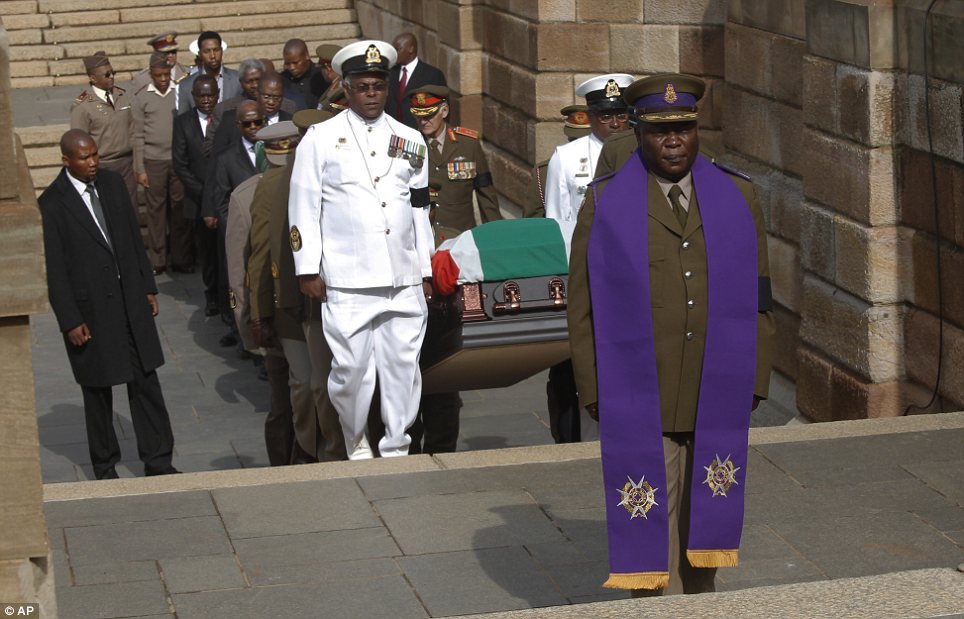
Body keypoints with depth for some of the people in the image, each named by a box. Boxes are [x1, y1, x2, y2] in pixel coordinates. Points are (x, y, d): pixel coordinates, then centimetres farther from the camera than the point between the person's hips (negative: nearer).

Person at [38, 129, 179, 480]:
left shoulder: (112, 183, 3)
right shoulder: (52, 205, -13)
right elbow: (53, 270, -11)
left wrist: (147, 287, 11)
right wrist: (70, 322, -12)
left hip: (131, 302, 4)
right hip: (90, 310, -4)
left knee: (146, 383, 5)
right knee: (97, 391, 10)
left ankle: (157, 462, 12)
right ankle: (104, 467, 25)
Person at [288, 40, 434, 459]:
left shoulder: (410, 141, 14)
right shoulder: (321, 138, 3)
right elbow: (304, 206, 2)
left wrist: (426, 269, 15)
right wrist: (308, 270, -3)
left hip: (405, 278, 3)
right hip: (347, 280, -3)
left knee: (403, 365, 3)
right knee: (351, 367, -2)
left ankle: (397, 448, 14)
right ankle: (355, 441, 20)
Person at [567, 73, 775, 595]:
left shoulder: (738, 198, 7)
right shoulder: (605, 203, 0)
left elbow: (758, 297, 10)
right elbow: (582, 306, 1)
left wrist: (753, 380, 5)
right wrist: (596, 393, -3)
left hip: (717, 403, 3)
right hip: (640, 405, -3)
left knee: (705, 520, 12)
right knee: (651, 530, -2)